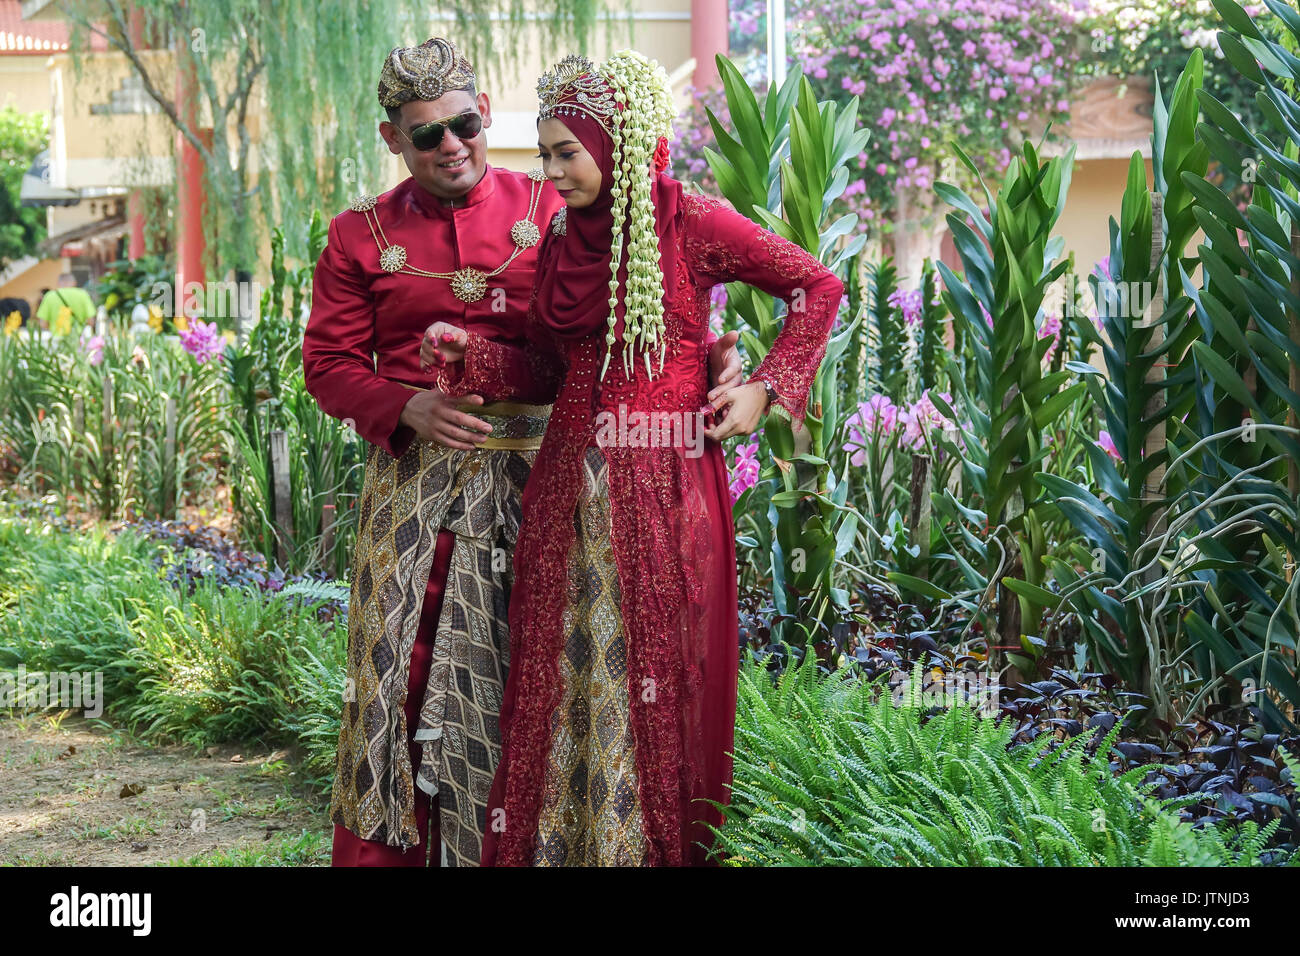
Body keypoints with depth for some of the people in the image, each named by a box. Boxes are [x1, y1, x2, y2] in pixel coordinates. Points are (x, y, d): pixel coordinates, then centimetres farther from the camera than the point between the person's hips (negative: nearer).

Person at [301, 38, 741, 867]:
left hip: (531, 470, 0)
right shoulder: (362, 236, 8)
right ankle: (383, 846, 11)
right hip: (415, 474, 0)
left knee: (520, 665, 2)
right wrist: (409, 407, -11)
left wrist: (711, 356, -11)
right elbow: (329, 362, 6)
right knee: (402, 664, 0)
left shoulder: (548, 211, 6)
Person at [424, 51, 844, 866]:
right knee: (562, 672, 6)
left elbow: (820, 288, 0)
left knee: (654, 676, 1)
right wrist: (471, 356, 1)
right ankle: (554, 845, 15)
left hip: (664, 489, -5)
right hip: (570, 487, 5)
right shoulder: (561, 240, 9)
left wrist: (766, 390, -5)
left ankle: (653, 843, 14)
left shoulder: (692, 226, -7)